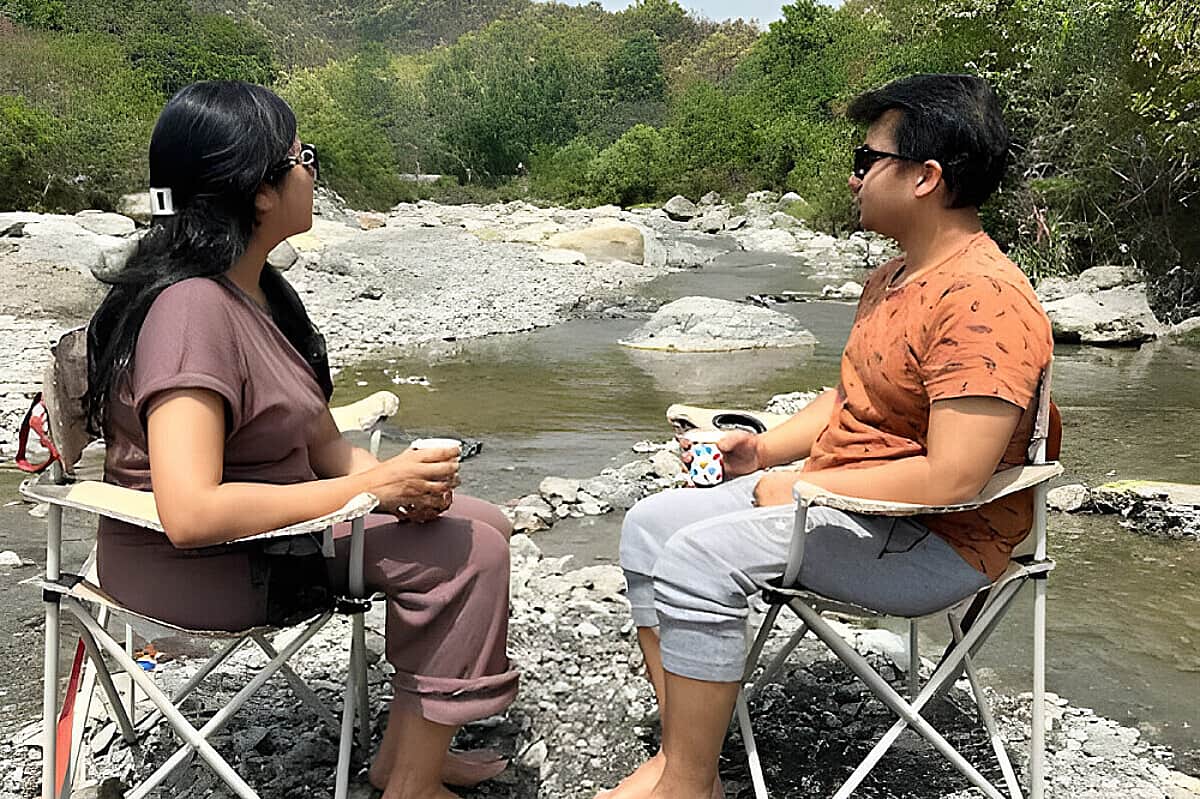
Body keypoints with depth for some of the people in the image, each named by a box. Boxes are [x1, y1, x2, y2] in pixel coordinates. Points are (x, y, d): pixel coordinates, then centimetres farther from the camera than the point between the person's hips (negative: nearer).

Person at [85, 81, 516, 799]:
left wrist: (399, 476, -15)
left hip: (270, 519, 9)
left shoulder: (261, 290, 6)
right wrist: (372, 487, -27)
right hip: (200, 569, -9)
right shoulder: (191, 308, -25)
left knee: (477, 524, 4)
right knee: (465, 551, -15)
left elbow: (323, 445, 6)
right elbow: (190, 513, -33)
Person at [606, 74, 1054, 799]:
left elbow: (952, 477, -28)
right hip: (843, 496, 11)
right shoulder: (894, 278, 12)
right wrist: (764, 449, 4)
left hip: (935, 542, -10)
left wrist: (804, 486, -17)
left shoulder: (984, 302, -22)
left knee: (700, 557, -26)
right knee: (650, 524, 1)